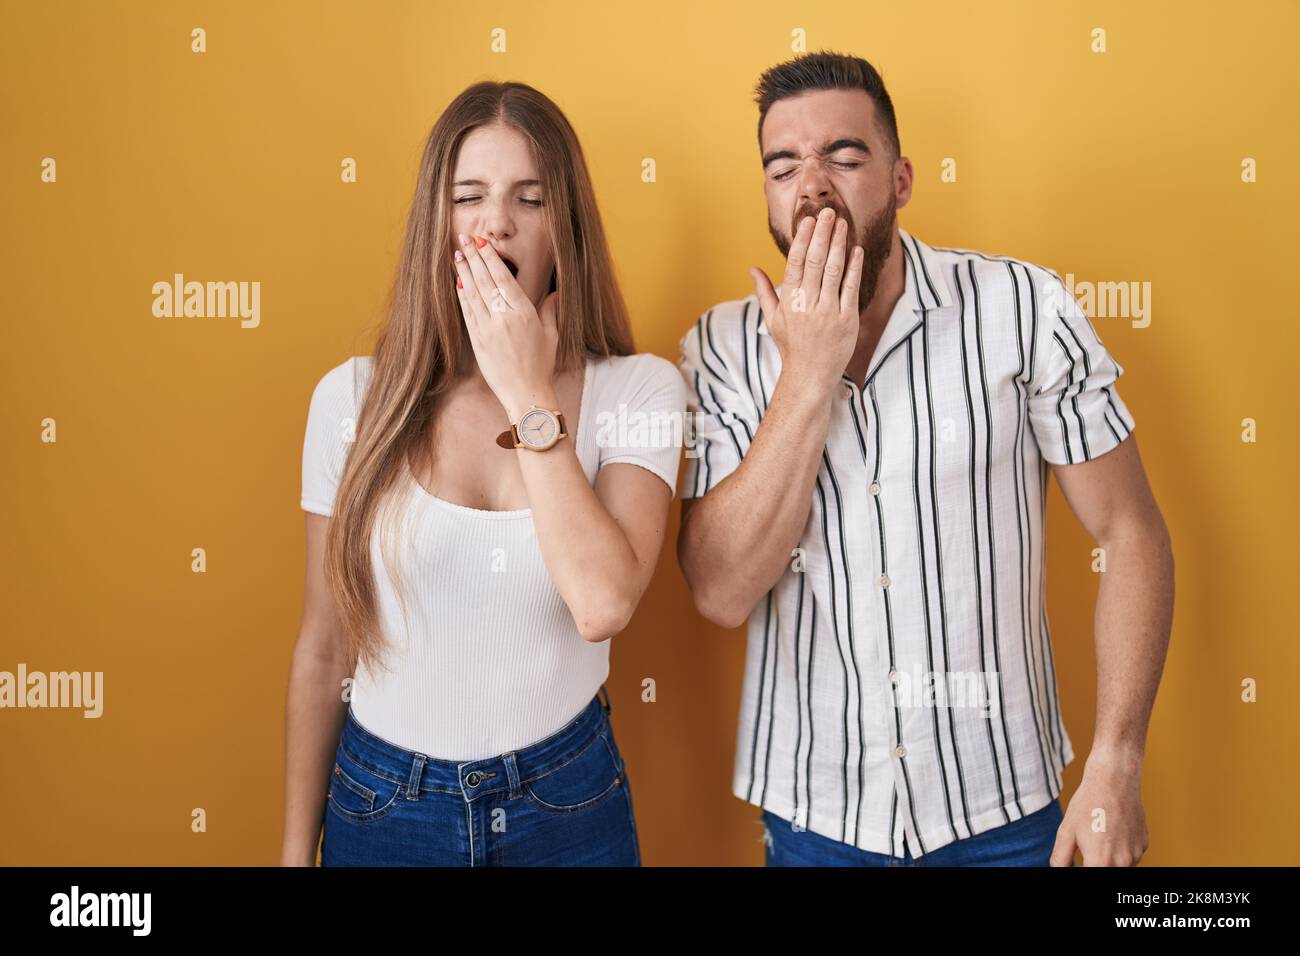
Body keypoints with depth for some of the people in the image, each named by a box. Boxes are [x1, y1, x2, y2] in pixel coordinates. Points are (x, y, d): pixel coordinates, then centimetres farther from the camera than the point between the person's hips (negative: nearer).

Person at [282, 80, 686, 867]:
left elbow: (604, 604, -25)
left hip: (566, 805, 0)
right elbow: (320, 651, 0)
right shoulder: (353, 398, -7)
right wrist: (297, 847, 5)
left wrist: (529, 392, -20)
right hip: (381, 802, 1)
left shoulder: (638, 390, -10)